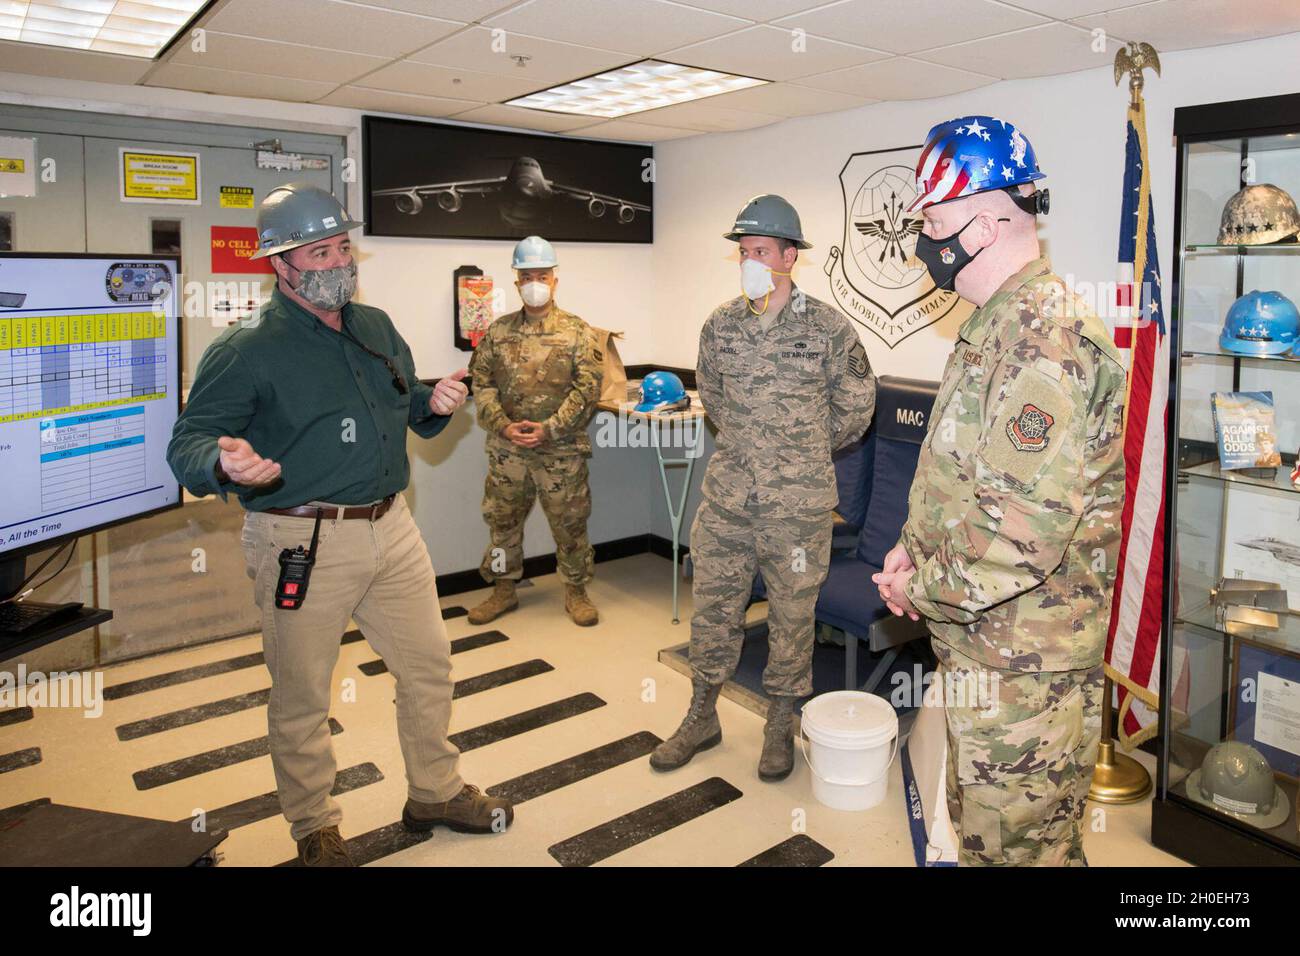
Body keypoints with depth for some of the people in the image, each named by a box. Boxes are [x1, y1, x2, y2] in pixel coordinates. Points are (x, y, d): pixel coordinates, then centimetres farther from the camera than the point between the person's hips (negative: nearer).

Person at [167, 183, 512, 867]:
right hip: (303, 545, -6)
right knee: (301, 696, 8)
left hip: (392, 528, 6)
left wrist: (434, 404, -1)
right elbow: (187, 444, -11)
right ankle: (314, 829, 32)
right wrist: (224, 463, -34)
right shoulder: (245, 350, -9)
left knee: (429, 666, 15)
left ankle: (435, 793, 37)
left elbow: (406, 409, 22)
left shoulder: (376, 327, 11)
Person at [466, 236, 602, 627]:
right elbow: (482, 384, 4)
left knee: (570, 523, 6)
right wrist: (503, 425, -12)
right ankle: (503, 590, 28)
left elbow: (587, 388, -8)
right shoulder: (498, 331, 7)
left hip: (562, 450, -2)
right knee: (502, 521, 11)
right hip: (507, 450, 3)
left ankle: (576, 591, 24)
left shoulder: (577, 331, -1)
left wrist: (549, 429, -16)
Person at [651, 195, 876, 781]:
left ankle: (779, 727, 28)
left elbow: (856, 405, 6)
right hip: (726, 497, 3)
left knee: (792, 614, 9)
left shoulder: (827, 328, -7)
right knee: (712, 606, 11)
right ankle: (702, 718, 28)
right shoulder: (720, 325, 3)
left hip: (799, 503, -3)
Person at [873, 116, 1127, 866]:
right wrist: (912, 547, 7)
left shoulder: (1048, 340, -24)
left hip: (1023, 661, -10)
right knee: (982, 828, 25)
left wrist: (924, 589, -15)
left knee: (1018, 843, 7)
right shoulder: (999, 325, 12)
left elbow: (1024, 531, -30)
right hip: (983, 644, 10)